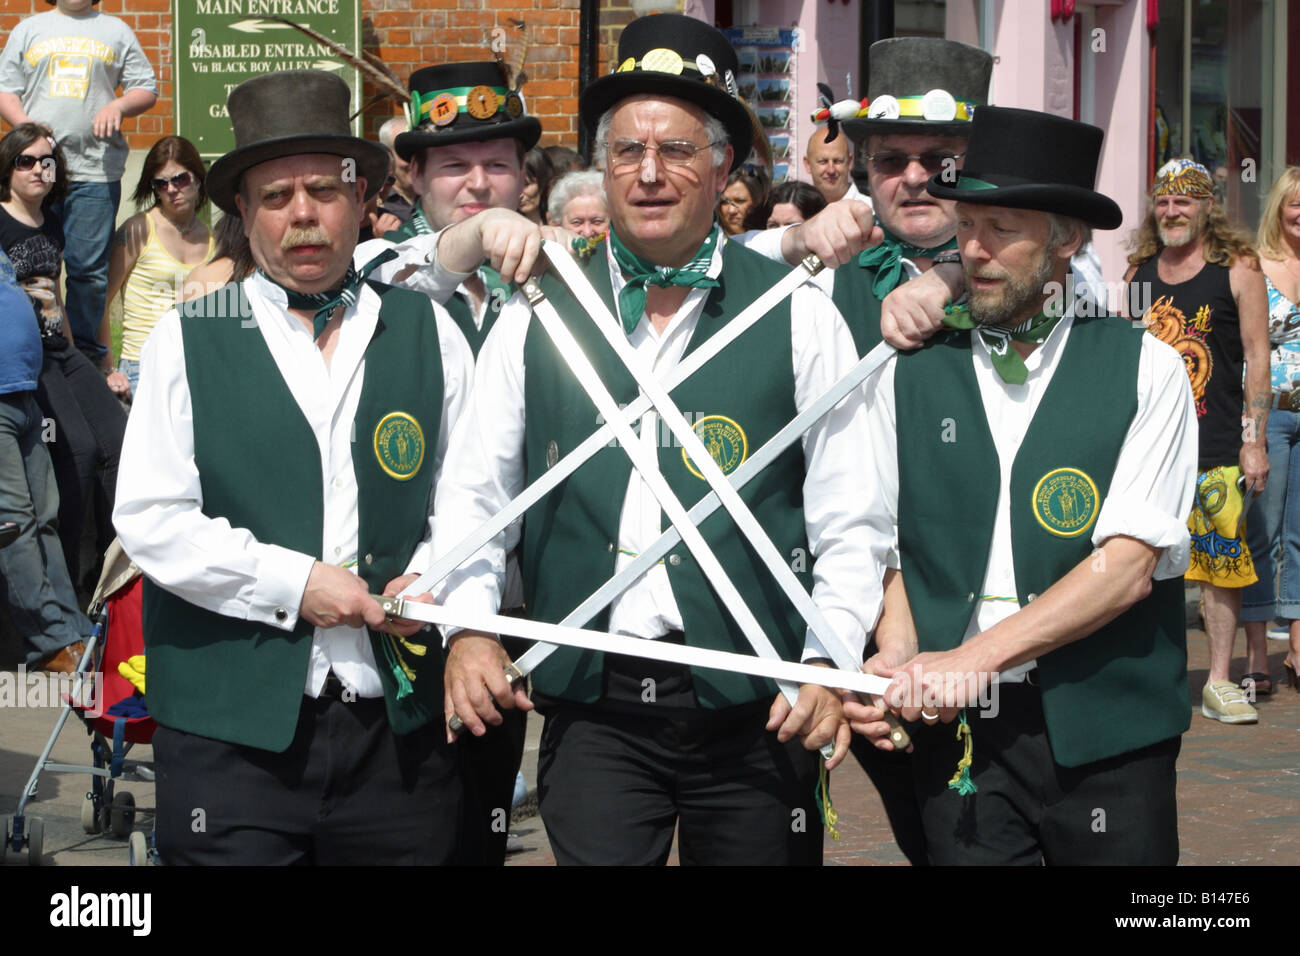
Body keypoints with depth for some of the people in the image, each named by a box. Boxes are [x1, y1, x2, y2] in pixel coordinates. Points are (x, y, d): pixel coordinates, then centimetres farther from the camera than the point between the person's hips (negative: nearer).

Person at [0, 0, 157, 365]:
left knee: (89, 267, -2)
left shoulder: (116, 31, 15)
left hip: (95, 170, -1)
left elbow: (147, 89, 14)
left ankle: (85, 355, 8)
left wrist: (119, 105, -7)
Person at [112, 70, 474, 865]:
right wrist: (291, 583, -11)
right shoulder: (187, 340, 4)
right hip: (232, 731, -2)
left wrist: (430, 574, -8)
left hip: (400, 728, 2)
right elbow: (152, 519, -4)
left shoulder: (429, 332, 10)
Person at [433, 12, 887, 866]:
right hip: (593, 710, 1)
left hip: (755, 706, -1)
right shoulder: (536, 319, 6)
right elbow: (475, 493, 9)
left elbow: (849, 521, 0)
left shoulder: (798, 316, 1)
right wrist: (468, 626, -4)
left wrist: (830, 661, -10)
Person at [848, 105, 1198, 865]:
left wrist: (976, 657, -15)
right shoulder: (908, 375, 6)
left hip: (1105, 736, -1)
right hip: (958, 731, 2)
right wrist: (898, 654, -14)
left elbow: (1129, 566, -9)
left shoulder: (1145, 369, -1)